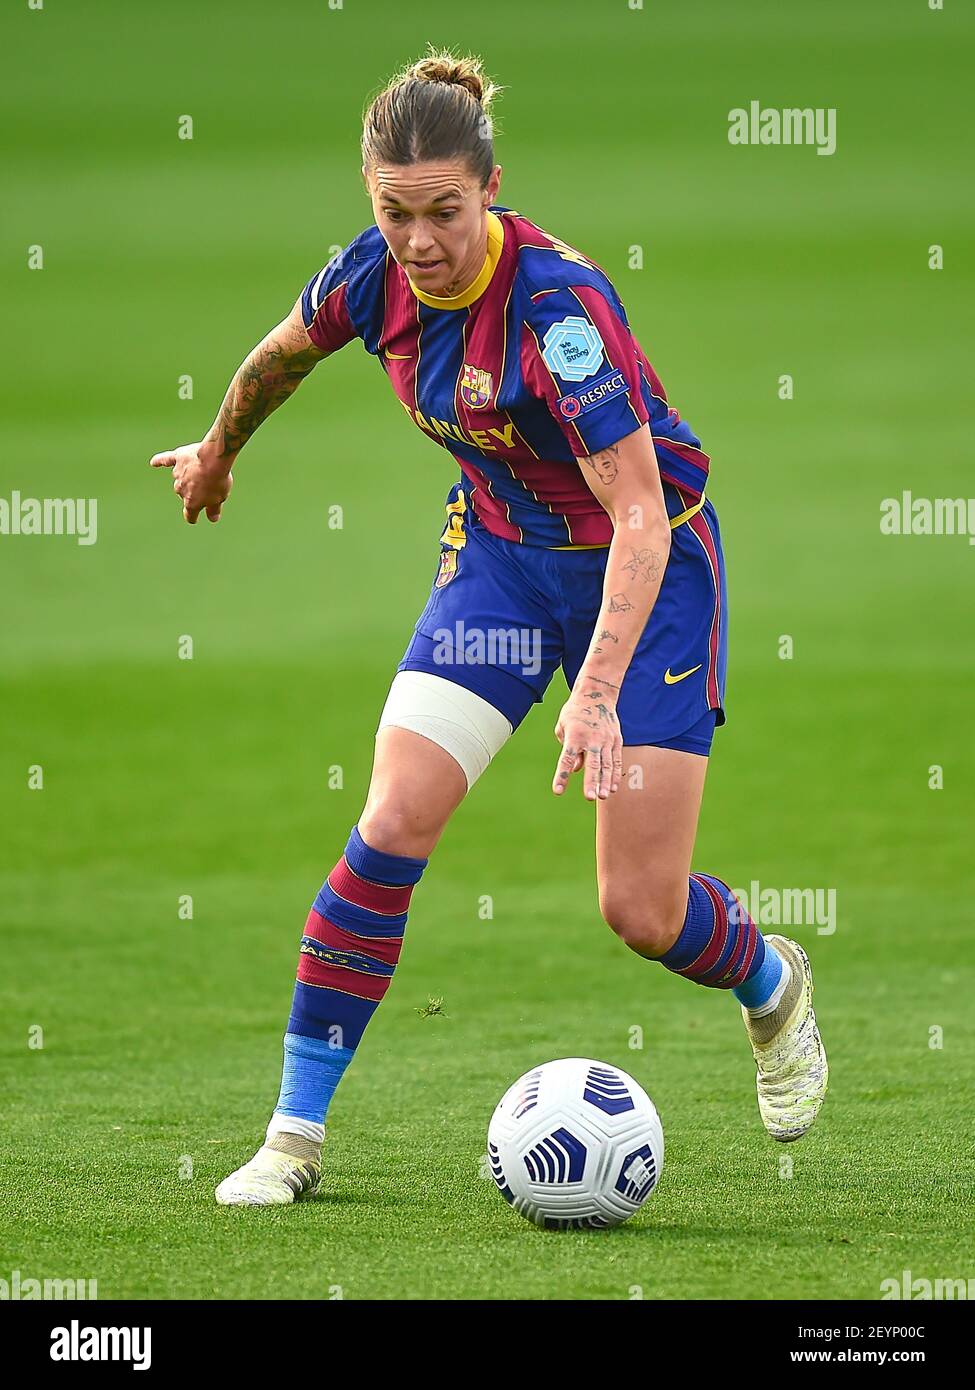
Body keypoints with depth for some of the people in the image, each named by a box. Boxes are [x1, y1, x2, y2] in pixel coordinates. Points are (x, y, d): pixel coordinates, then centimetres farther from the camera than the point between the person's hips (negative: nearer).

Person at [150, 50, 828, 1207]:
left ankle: (773, 989, 32)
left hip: (647, 567, -4)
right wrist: (217, 451, 29)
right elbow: (280, 355, 11)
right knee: (393, 825, -14)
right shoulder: (371, 278, -14)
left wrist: (597, 692, -44)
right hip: (500, 554, 5)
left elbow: (640, 515, -34)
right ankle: (295, 1135, -6)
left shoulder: (560, 306, -32)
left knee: (642, 908, -5)